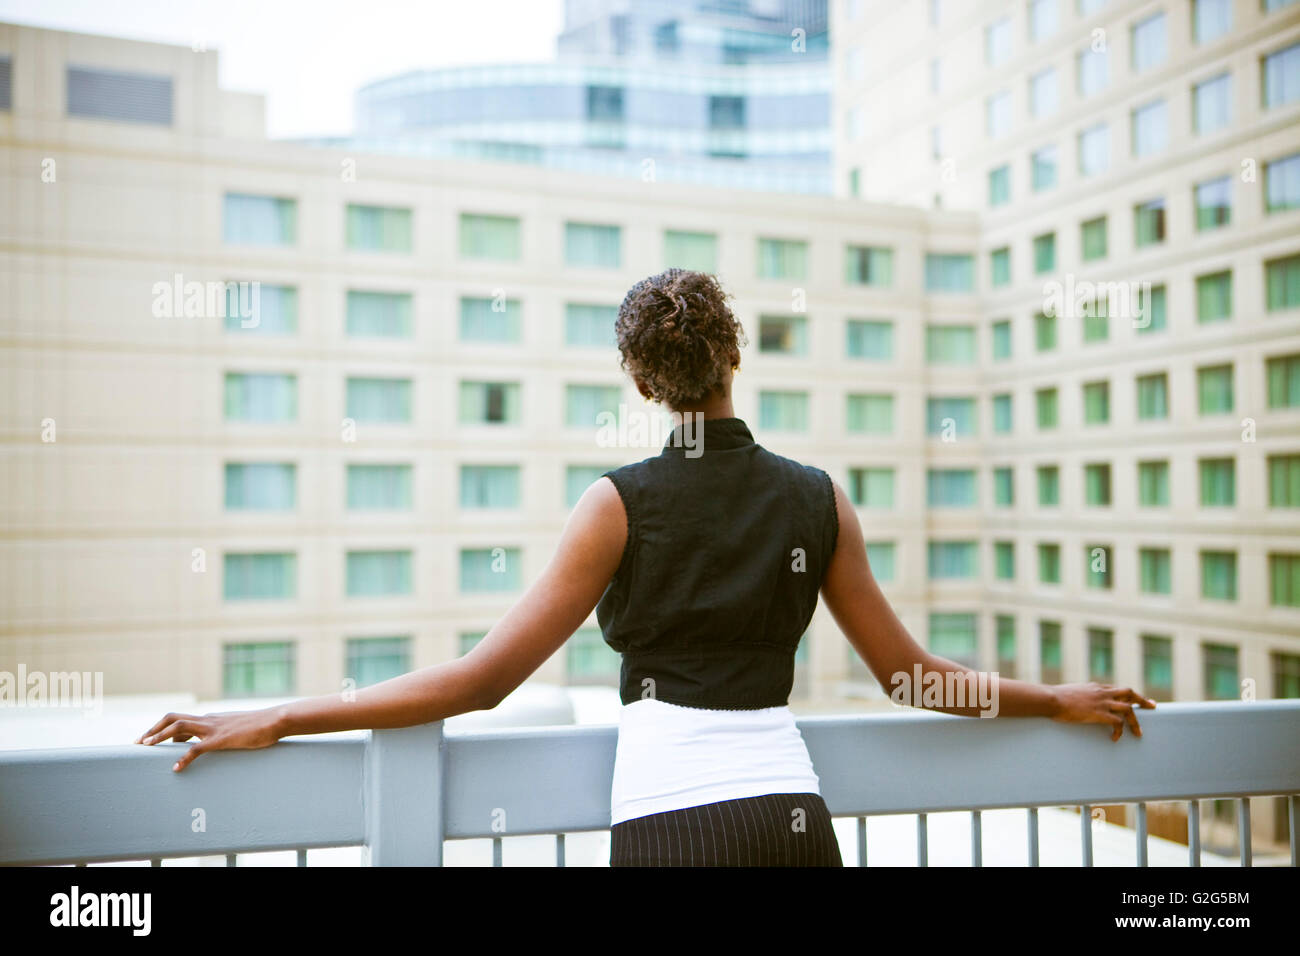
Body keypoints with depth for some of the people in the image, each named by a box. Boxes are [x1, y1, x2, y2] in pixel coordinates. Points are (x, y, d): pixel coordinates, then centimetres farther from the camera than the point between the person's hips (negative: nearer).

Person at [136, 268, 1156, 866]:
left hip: (670, 818, -3)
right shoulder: (820, 500, 3)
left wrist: (277, 719, -1)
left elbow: (484, 678, -8)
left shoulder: (622, 503, -6)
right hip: (792, 810, 3)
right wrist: (1062, 700, 26)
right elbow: (910, 671, 10)